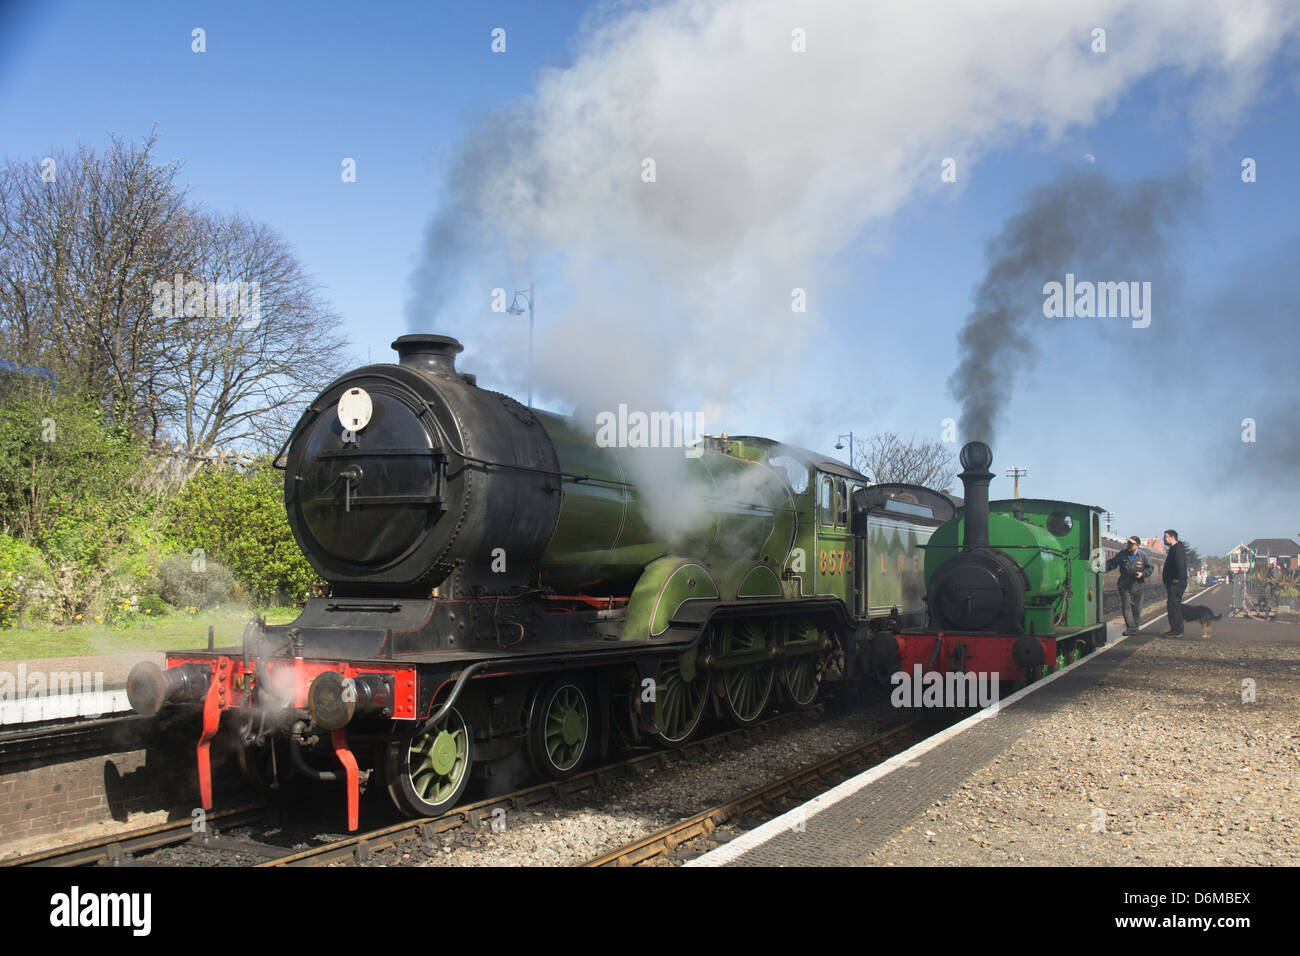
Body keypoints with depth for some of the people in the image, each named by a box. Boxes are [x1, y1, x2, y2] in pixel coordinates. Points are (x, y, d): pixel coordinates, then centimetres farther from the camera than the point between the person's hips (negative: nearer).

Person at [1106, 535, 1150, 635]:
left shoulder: (1142, 557, 2)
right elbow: (1111, 564, 5)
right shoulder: (1122, 555, 2)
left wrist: (1142, 574, -8)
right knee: (1126, 607, -9)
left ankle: (1136, 626, 21)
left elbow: (1150, 568, 10)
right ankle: (1130, 627, -11)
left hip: (1138, 585, 1)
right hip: (1125, 586, -1)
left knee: (1137, 608, 7)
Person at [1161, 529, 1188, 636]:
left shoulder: (1178, 549, -14)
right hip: (1172, 583, 11)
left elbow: (1181, 565, -27)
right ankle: (1177, 630, 19)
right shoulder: (1173, 549, 20)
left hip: (1176, 583, -11)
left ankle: (1176, 631, -10)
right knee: (1174, 606, 14)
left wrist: (1177, 578, -22)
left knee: (1173, 606, -11)